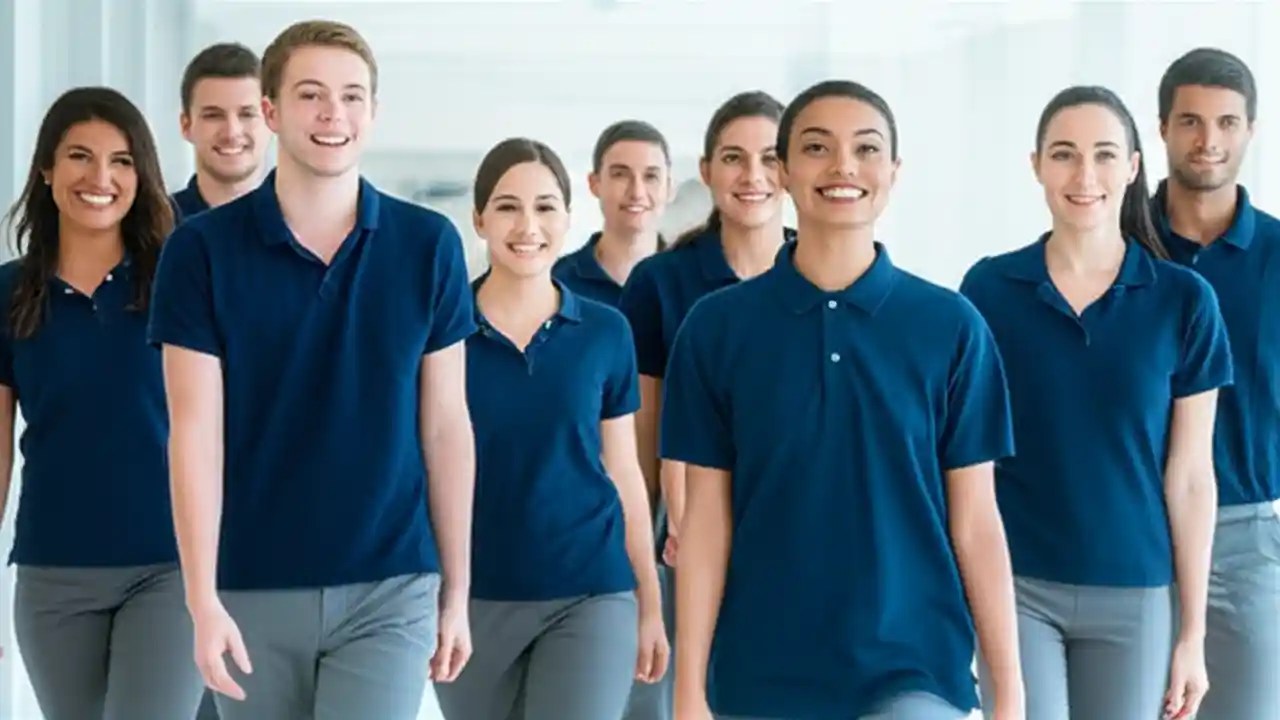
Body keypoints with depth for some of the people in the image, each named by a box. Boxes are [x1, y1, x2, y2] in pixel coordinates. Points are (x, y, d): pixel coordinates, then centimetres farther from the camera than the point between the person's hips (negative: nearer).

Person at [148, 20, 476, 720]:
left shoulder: (430, 244, 1)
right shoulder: (202, 249, -3)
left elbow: (445, 426, 4)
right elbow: (196, 432, -6)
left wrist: (457, 590, 4)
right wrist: (202, 599, -11)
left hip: (391, 588, 0)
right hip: (252, 590, 0)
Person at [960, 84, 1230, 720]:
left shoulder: (1183, 300, -1)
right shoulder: (989, 289, -2)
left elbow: (1189, 476, 1)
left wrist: (1193, 629, 1)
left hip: (1133, 595, 1)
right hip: (1016, 586, -1)